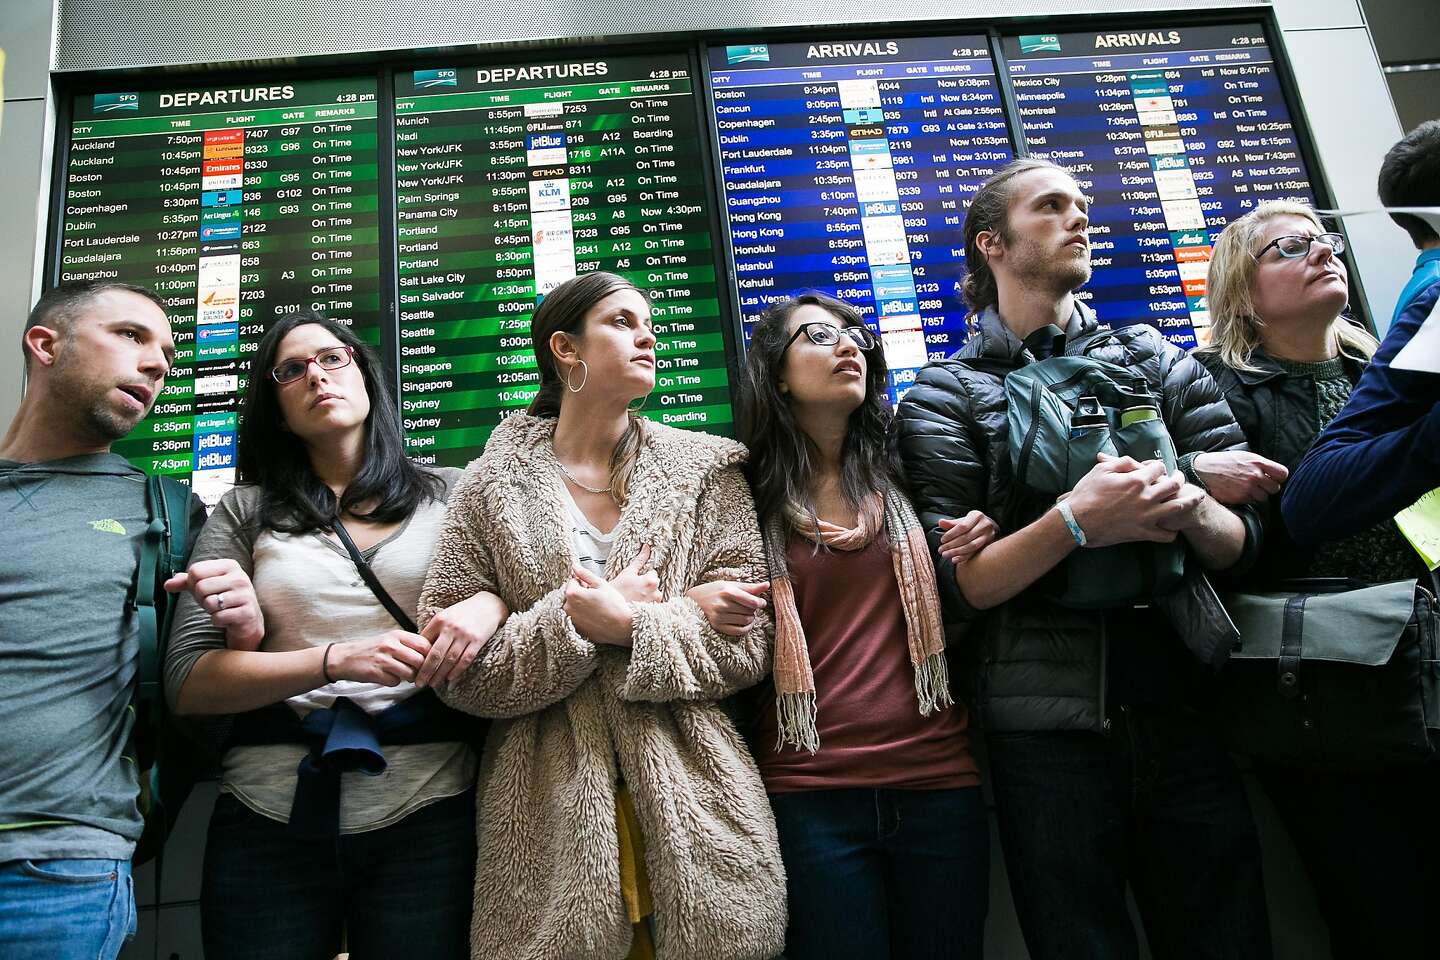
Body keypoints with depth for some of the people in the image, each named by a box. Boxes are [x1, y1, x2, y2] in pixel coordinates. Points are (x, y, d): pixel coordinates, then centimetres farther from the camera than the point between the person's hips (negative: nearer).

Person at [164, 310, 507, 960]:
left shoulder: (450, 493, 8)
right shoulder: (245, 511, 8)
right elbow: (187, 684, 0)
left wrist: (490, 604, -16)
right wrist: (336, 661, -15)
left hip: (426, 809, 0)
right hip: (270, 814, 1)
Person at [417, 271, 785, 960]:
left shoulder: (706, 470, 2)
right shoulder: (494, 484, 1)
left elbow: (747, 648, -4)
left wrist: (624, 623, -17)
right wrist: (577, 620, -16)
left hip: (693, 805, 1)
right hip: (547, 815, -1)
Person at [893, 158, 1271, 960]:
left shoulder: (1158, 359, 12)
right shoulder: (944, 396, 2)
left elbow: (1243, 541, 7)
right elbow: (960, 584, -7)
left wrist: (1190, 507, -15)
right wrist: (1075, 522, -22)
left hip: (1184, 711, 3)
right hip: (1049, 732, -3)